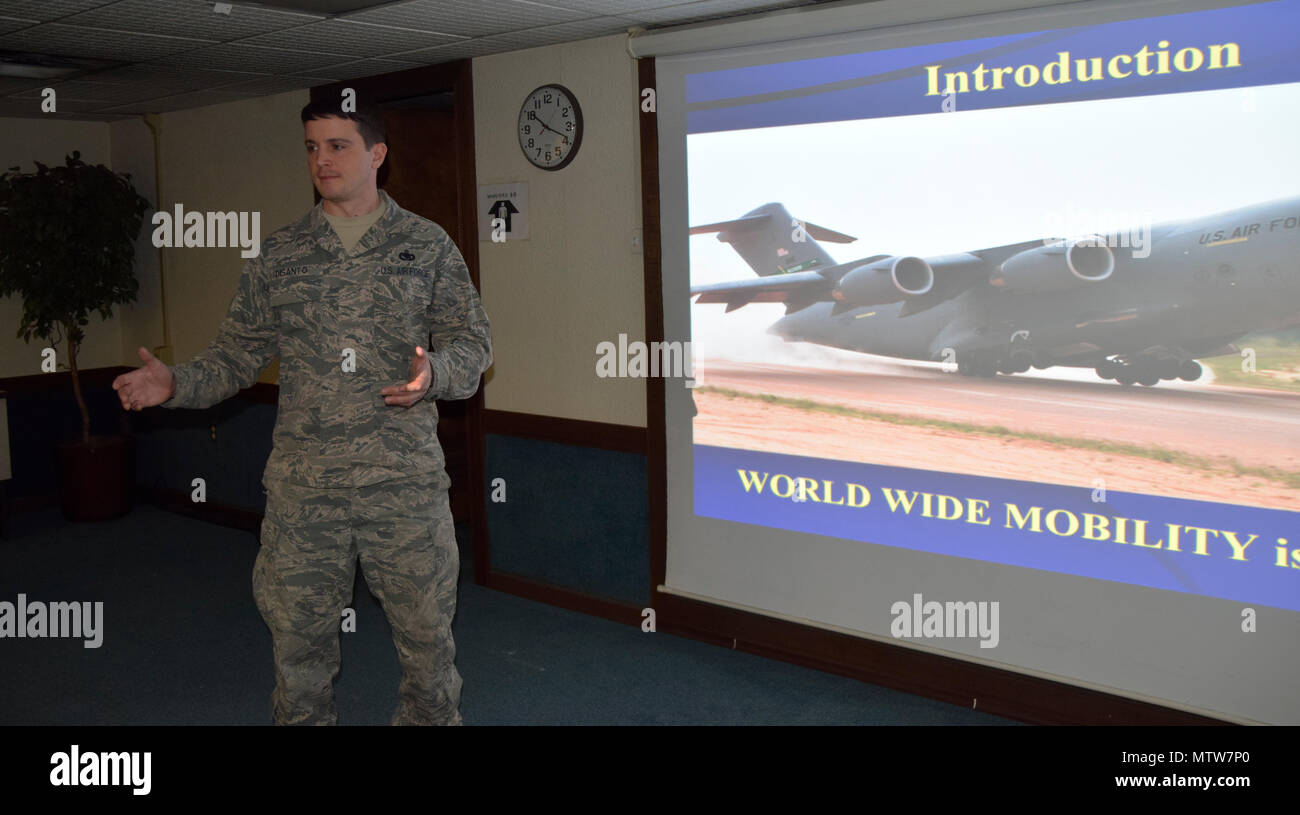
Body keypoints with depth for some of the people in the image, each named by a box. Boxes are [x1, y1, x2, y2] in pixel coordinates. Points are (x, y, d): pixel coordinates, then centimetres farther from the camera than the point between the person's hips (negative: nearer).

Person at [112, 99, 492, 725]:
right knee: (298, 641, 11)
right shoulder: (279, 256, 10)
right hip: (302, 488, 2)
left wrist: (434, 373, -18)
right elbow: (238, 354, 10)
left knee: (427, 638, 8)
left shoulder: (427, 245, 4)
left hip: (405, 484, -1)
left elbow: (473, 343, 3)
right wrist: (175, 384, -8)